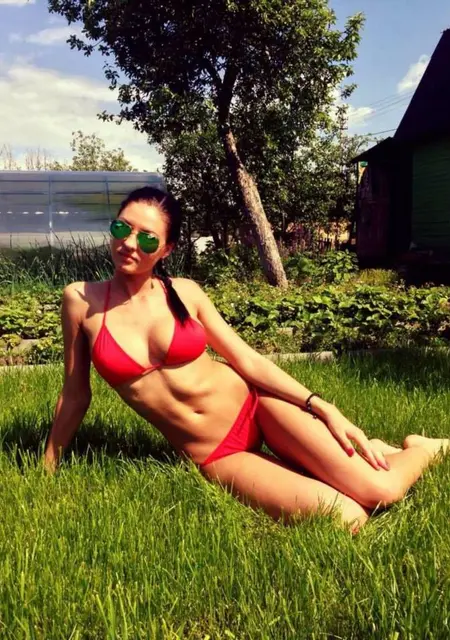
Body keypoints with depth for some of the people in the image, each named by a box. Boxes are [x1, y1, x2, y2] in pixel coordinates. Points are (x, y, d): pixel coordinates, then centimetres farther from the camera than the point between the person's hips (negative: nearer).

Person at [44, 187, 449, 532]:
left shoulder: (184, 292, -3)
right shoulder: (81, 300, -4)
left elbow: (247, 360, -2)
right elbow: (75, 395, 5)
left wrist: (322, 407, -9)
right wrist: (47, 471, 12)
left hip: (254, 405, 1)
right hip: (215, 458, 0)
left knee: (379, 492, -15)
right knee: (347, 518, -21)